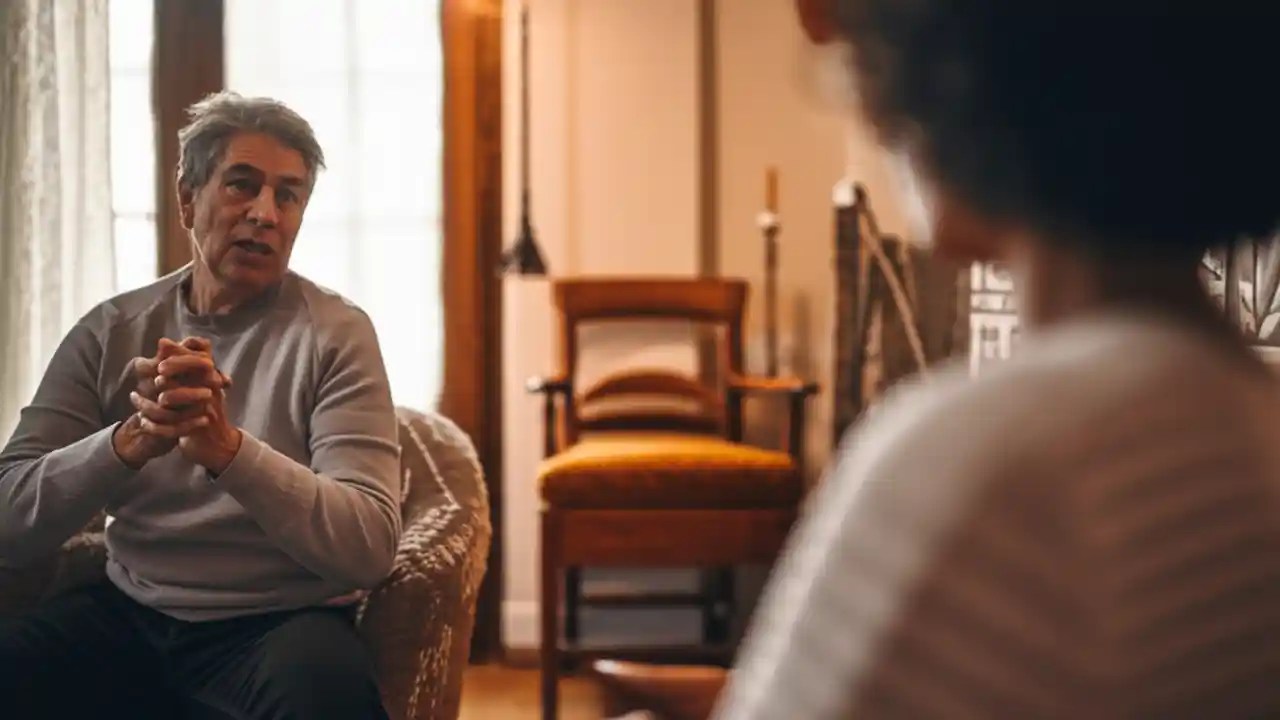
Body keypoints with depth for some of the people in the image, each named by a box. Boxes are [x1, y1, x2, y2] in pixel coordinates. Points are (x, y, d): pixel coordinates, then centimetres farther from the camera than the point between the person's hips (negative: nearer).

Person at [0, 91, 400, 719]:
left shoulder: (334, 335, -4)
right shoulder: (109, 332, 4)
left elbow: (369, 548, -16)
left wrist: (225, 446, -30)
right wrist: (133, 438, -24)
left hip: (279, 622, -3)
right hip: (127, 614, 3)